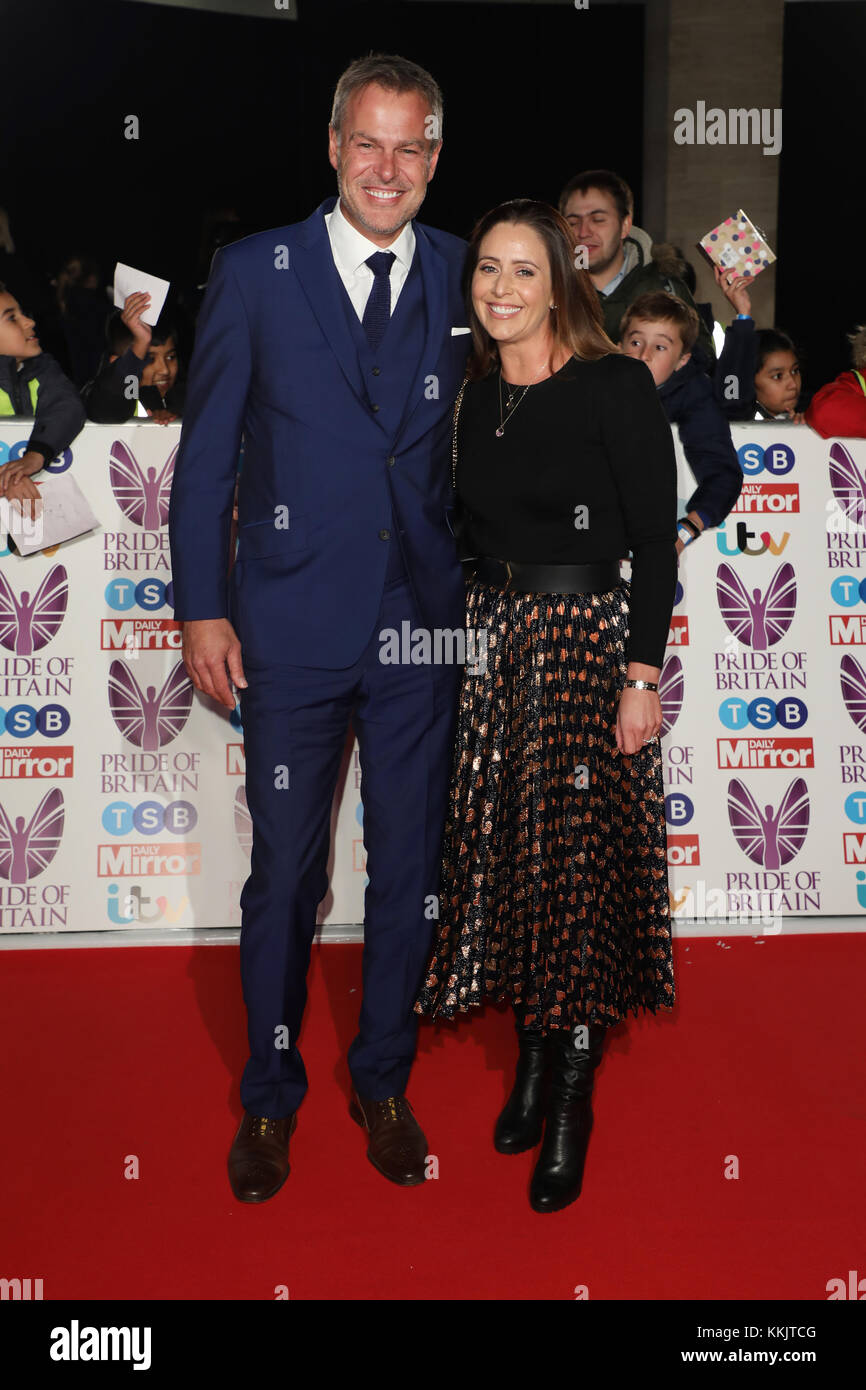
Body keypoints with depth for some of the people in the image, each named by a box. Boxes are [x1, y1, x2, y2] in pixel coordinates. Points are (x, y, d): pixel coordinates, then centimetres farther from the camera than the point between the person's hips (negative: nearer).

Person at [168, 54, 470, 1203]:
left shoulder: (466, 278, 5)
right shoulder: (255, 272, 0)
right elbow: (206, 454, 1)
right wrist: (202, 609, -3)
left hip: (426, 629, 2)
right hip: (294, 627, -2)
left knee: (410, 868, 11)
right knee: (284, 872, 8)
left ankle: (384, 1083, 31)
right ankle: (270, 1095, 29)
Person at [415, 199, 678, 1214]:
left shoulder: (616, 387, -7)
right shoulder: (471, 395, 10)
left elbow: (656, 542, -10)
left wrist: (642, 675, -14)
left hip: (587, 638, -5)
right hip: (488, 637, 6)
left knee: (575, 858, -3)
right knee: (500, 848, 8)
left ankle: (572, 1102, 10)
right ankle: (532, 1055, 25)